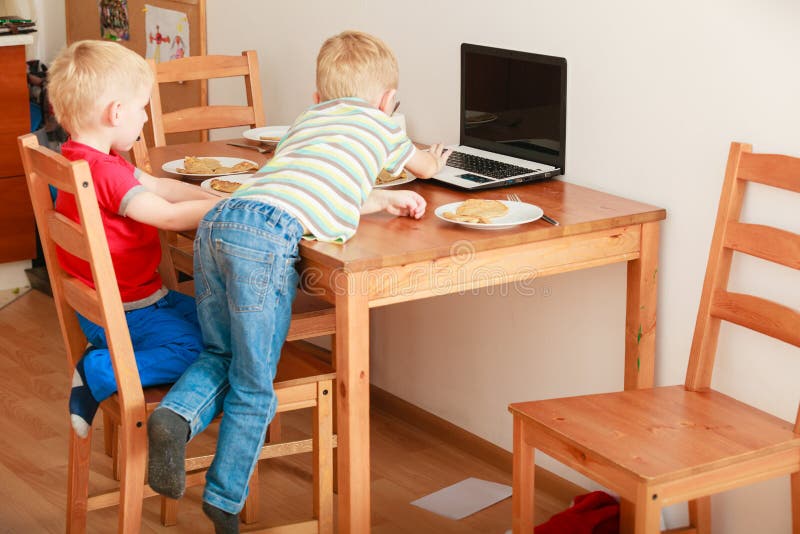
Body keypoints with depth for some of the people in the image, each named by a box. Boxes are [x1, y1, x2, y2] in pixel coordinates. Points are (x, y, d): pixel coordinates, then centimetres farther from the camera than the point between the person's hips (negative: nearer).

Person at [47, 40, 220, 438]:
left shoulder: (82, 158, 8)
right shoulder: (104, 170, -26)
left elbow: (158, 187, 8)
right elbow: (169, 216, -26)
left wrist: (215, 198, -1)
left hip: (139, 296, 11)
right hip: (119, 311, -11)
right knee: (196, 350, -20)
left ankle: (112, 356, 12)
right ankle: (98, 374, -10)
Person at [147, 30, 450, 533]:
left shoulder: (306, 119, 35)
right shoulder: (382, 123, 24)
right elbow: (426, 166, 45)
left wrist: (381, 198, 40)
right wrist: (434, 158, 67)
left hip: (217, 220, 6)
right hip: (270, 233, -6)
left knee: (222, 354, 22)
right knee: (253, 383, 5)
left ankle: (177, 415, -5)